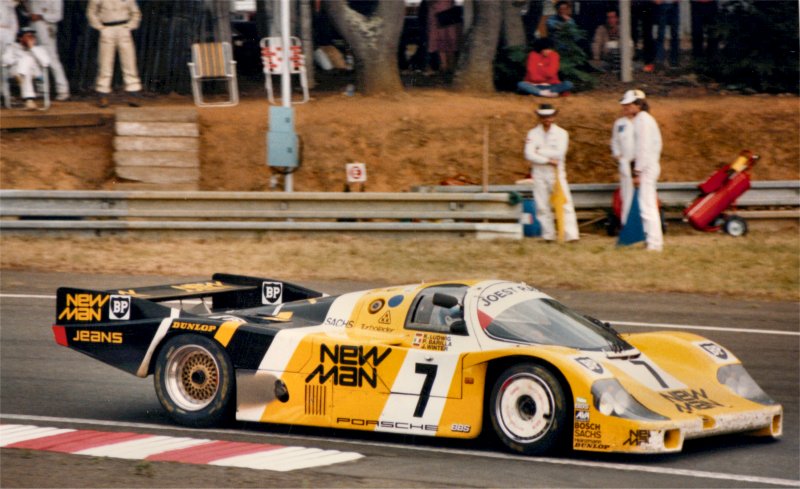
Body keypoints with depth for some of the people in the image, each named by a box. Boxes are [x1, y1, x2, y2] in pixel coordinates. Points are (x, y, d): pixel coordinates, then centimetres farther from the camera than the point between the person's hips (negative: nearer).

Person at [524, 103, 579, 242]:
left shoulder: (561, 133, 3)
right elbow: (529, 155, -8)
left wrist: (539, 151, -9)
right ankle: (548, 235, 11)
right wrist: (547, 160, -14)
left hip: (557, 173, -2)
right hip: (539, 173, 2)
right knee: (542, 206, 2)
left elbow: (559, 153, -12)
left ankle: (571, 235, -17)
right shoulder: (533, 134, 6)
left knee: (565, 203, -11)